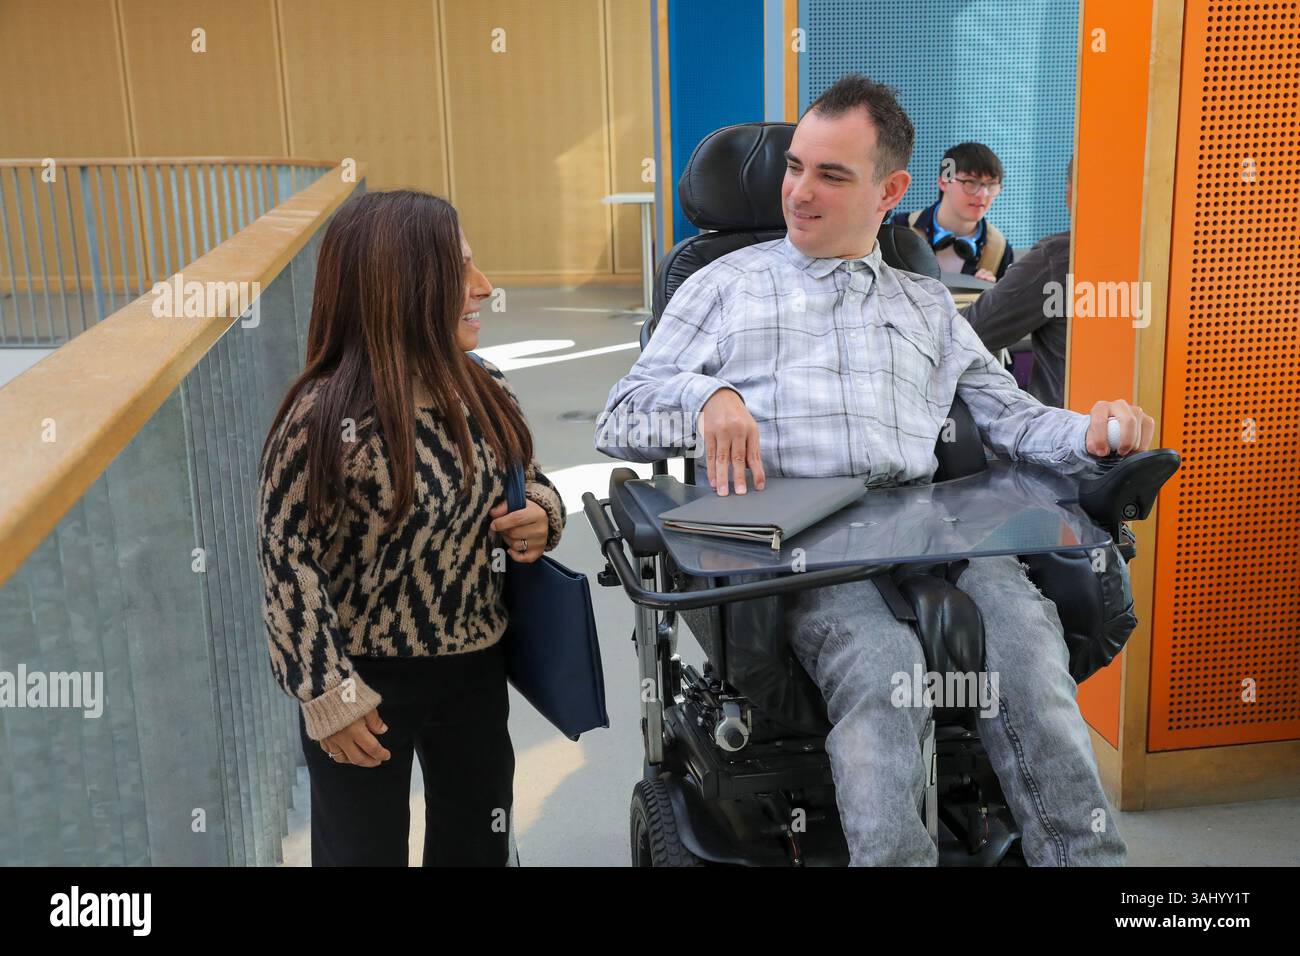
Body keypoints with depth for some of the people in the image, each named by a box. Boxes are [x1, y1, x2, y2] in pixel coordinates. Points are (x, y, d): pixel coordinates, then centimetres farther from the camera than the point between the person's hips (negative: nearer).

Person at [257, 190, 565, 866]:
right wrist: (328, 693, -16)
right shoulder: (326, 418, -22)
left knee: (478, 848, 21)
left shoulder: (486, 393, -3)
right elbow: (287, 557, -17)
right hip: (366, 682, -5)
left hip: (476, 670, 6)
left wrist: (541, 516, -10)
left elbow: (530, 484, 14)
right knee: (364, 853, 14)